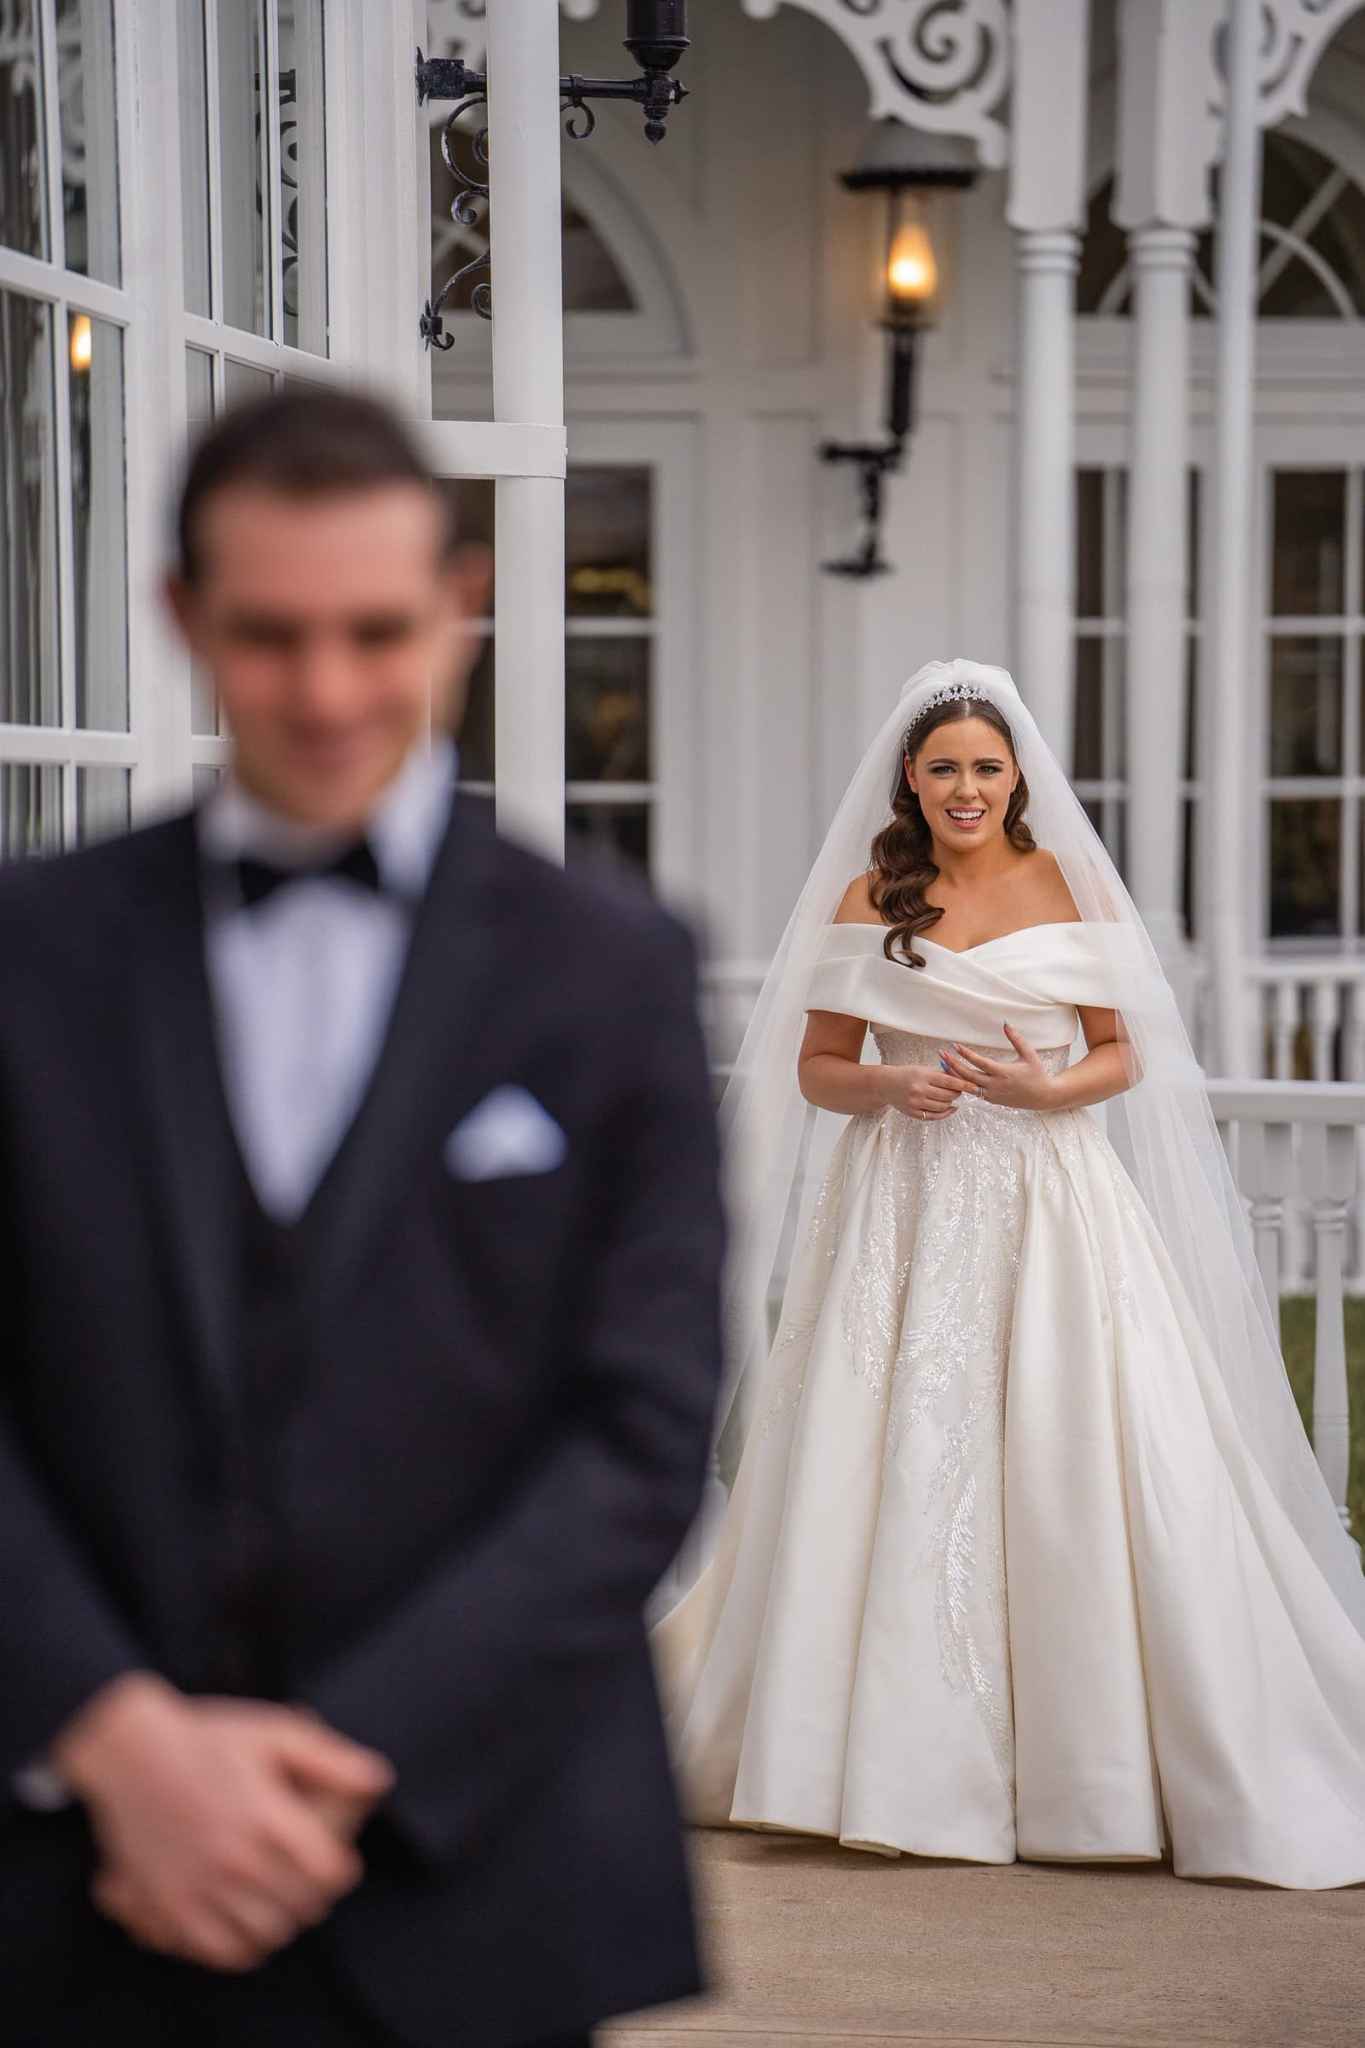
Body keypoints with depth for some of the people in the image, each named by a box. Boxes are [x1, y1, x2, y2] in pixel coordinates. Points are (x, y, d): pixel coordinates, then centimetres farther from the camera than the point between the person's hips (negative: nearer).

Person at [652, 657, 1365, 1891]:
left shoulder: (1071, 886, 5)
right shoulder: (867, 898, 7)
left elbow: (1124, 1057, 7)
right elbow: (815, 1066, 8)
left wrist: (1050, 1088, -13)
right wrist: (889, 1086, -12)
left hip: (1050, 1200, -1)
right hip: (906, 1205, 1)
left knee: (1069, 1462, -8)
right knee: (893, 1468, -1)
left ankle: (1092, 1767, 1)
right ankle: (901, 1762, 9)